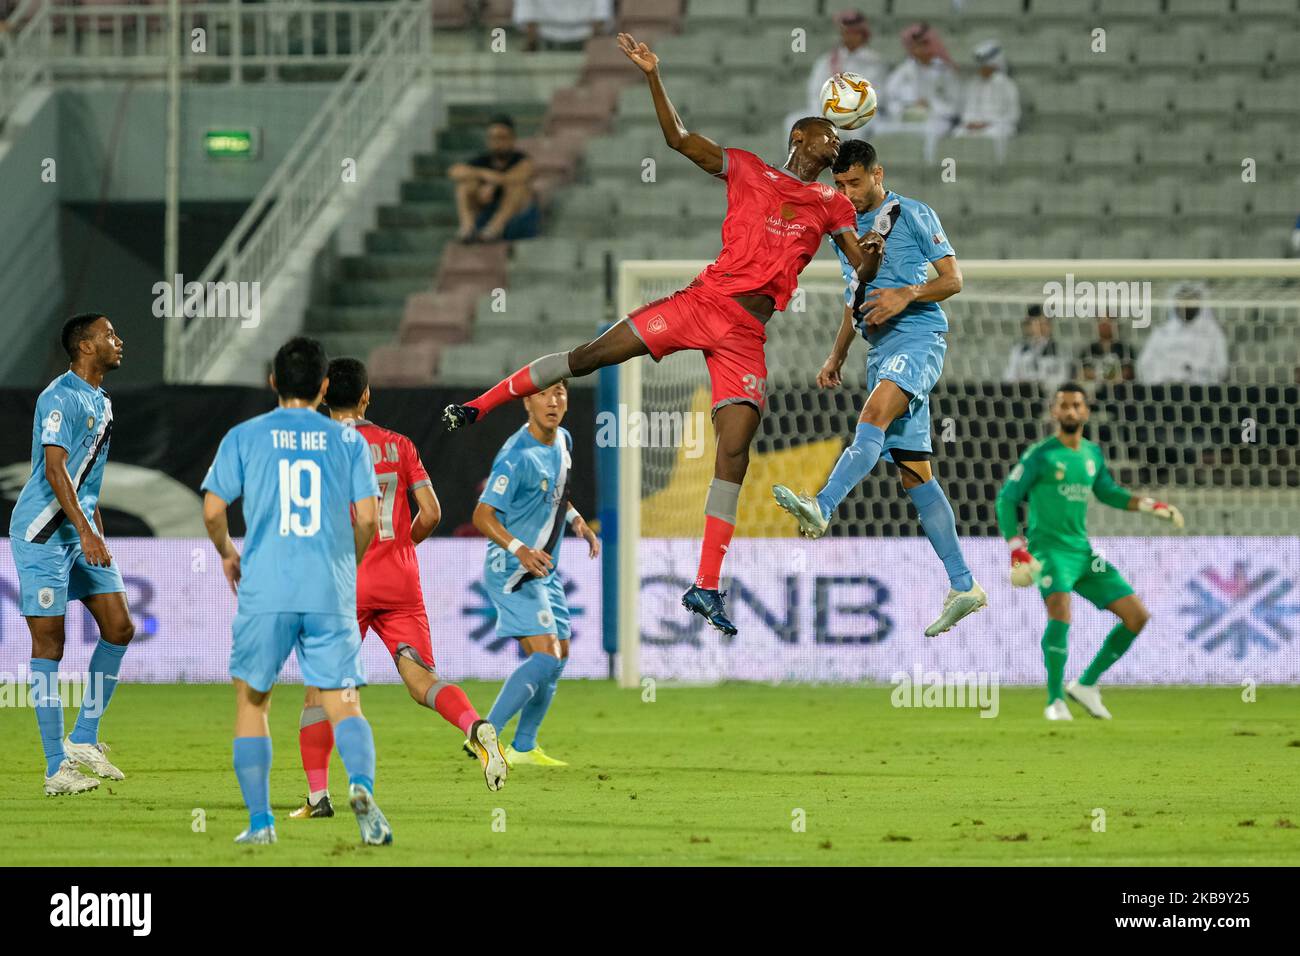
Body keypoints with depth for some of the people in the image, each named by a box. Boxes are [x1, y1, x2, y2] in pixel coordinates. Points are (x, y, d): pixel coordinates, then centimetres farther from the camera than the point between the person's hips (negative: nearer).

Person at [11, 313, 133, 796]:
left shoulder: (101, 402, 15)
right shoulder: (60, 398, -14)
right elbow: (55, 469, -22)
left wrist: (99, 538, 23)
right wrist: (85, 532, -28)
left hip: (83, 530, 9)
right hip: (42, 533, -9)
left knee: (119, 627, 3)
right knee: (49, 643, -5)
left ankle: (83, 740, 12)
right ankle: (57, 767, -4)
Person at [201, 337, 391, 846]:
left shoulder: (244, 437, 5)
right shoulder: (348, 441, 7)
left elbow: (213, 511, 2)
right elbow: (367, 520, 2)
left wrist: (227, 554, 22)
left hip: (265, 593, 0)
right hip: (332, 594, 0)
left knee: (251, 701, 15)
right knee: (344, 705, 2)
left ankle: (259, 820, 8)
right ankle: (362, 782, -29)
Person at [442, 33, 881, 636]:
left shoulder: (833, 205, 15)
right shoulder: (747, 170, 9)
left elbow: (862, 269, 10)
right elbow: (678, 138, 7)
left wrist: (873, 256, -14)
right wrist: (653, 77, -3)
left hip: (749, 332, 1)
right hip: (706, 298, -1)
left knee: (735, 450, -8)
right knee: (594, 355, -7)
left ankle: (706, 588, -8)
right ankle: (481, 404, 12)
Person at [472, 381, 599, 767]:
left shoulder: (563, 441, 7)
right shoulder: (516, 457, -21)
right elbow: (483, 515, -23)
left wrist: (576, 520, 11)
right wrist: (519, 550, -35)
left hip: (544, 571, 9)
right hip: (512, 572, -9)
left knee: (559, 658, 14)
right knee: (545, 657, -20)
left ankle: (523, 747, 25)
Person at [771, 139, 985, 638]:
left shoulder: (913, 215, 1)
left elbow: (954, 279, -3)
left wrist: (907, 293, -19)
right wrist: (836, 358, 21)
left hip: (918, 337, -7)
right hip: (880, 349, 7)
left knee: (874, 415, -34)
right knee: (913, 471, 1)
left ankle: (822, 509, -55)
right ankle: (963, 587, 2)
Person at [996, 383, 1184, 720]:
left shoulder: (1092, 453, 11)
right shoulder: (1040, 454, -6)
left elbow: (1107, 492, 27)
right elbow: (1006, 499, -4)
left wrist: (1152, 506, 18)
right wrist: (1017, 550, -14)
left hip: (1083, 552, 7)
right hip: (1049, 550, -7)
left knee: (1138, 616, 1)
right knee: (1060, 607, -34)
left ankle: (1086, 685, 11)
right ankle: (1056, 701, -27)